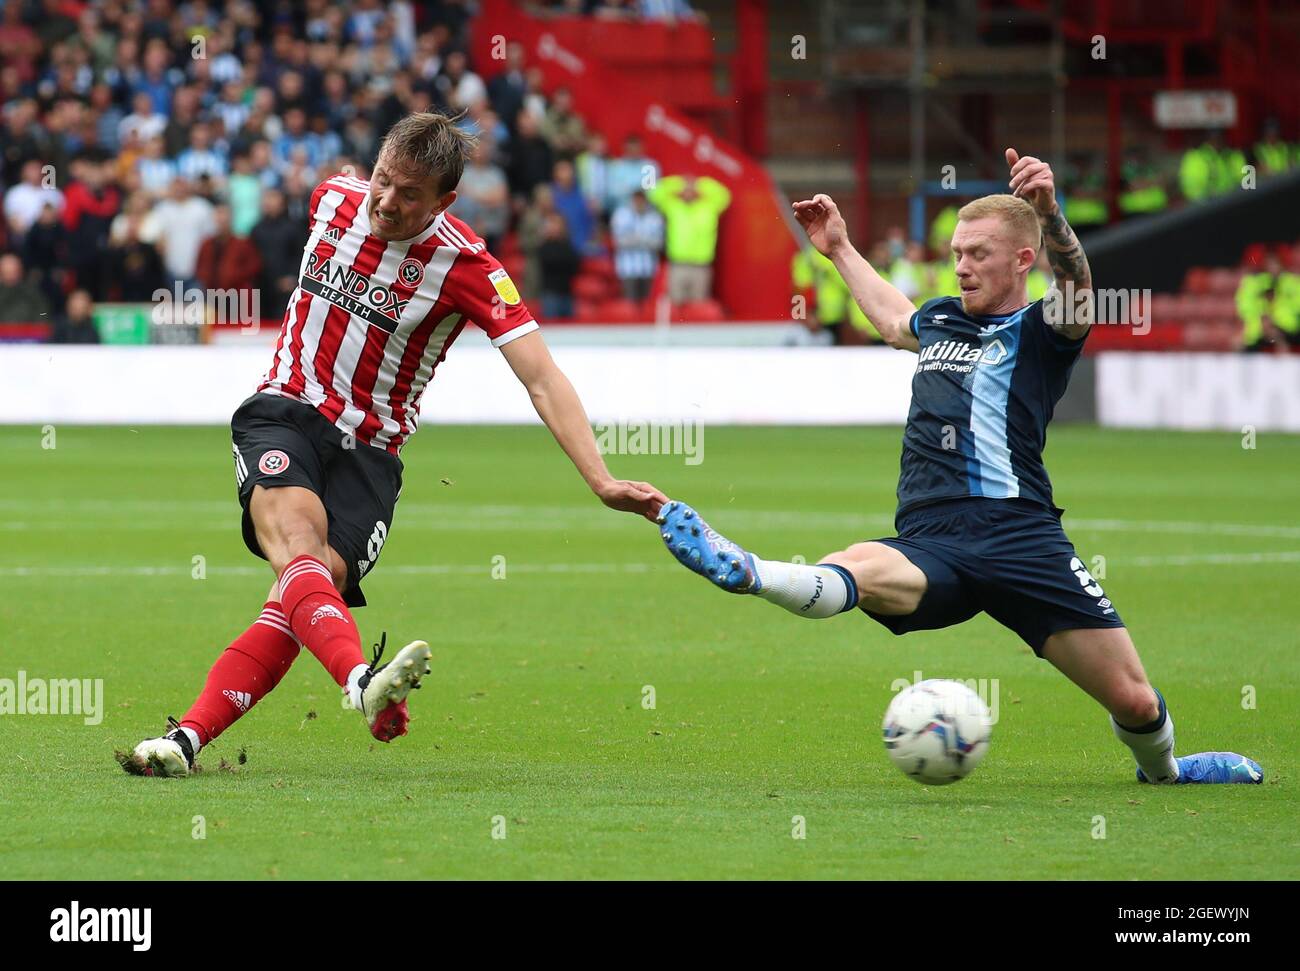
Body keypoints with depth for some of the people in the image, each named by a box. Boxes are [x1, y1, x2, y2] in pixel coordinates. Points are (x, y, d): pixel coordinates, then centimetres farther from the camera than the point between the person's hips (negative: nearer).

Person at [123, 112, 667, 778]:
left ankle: (189, 737, -26)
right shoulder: (333, 199, -2)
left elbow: (542, 380, -18)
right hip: (283, 413, 1)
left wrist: (601, 481, -28)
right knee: (295, 532, -31)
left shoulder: (465, 266, -13)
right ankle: (362, 680, -56)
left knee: (311, 585, -23)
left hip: (368, 449, -1)